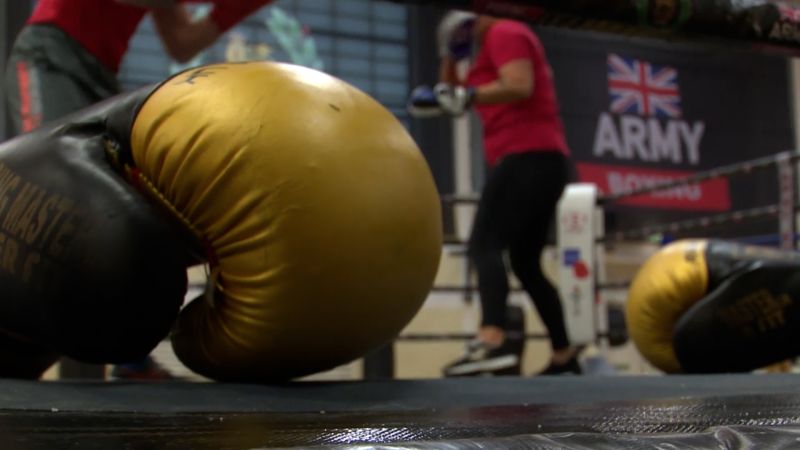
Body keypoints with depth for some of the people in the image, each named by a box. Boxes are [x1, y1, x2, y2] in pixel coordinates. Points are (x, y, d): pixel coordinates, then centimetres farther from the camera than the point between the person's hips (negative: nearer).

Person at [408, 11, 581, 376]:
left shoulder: (504, 33, 1)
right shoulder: (501, 43, 29)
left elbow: (520, 87, -18)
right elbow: (455, 93, 30)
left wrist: (466, 97, -21)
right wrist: (449, 56, 19)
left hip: (528, 157, -10)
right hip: (542, 161, 10)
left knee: (484, 245, -23)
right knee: (525, 264, 13)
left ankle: (494, 339, -42)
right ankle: (564, 356, 16)